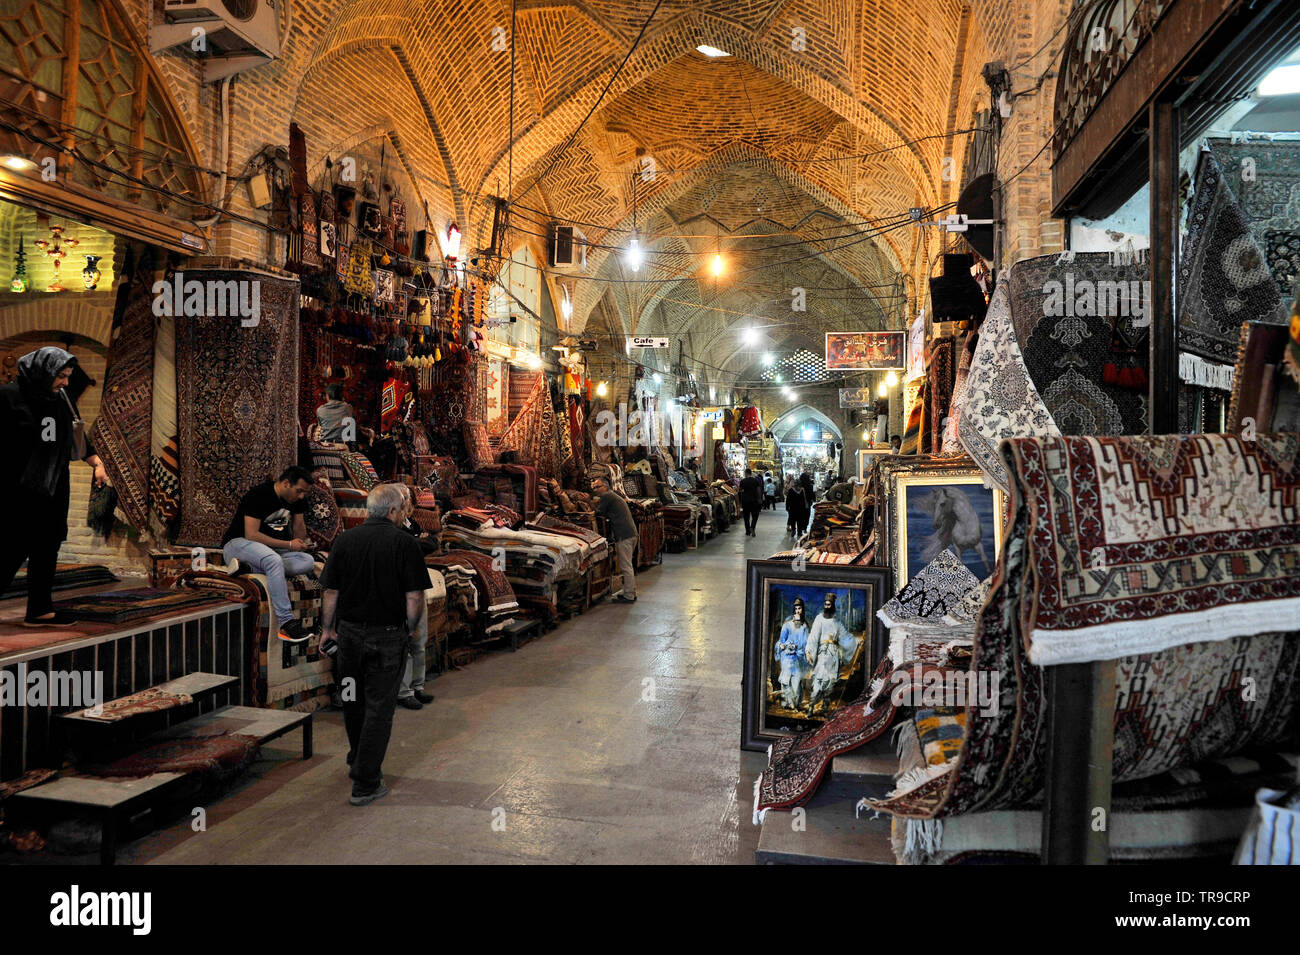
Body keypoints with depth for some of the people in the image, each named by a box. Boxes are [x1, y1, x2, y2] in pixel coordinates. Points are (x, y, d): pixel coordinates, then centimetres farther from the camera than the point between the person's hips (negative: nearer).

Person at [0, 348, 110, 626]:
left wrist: (97, 463, 5)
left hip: (54, 487, 7)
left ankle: (40, 611, 14)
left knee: (48, 548, 8)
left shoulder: (61, 399, 10)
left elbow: (79, 436, 18)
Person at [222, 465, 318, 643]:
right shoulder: (259, 495, -18)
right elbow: (251, 535, -23)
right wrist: (288, 544, -23)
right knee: (274, 560, -40)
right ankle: (286, 623, -41)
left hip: (272, 548, 7)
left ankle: (247, 567, -27)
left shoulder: (297, 498, 4)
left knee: (308, 561, -22)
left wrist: (303, 541, 1)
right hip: (239, 543, -7)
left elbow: (299, 525, 20)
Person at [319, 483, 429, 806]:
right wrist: (412, 628, 5)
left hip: (349, 632, 4)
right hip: (388, 637, -4)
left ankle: (357, 762, 39)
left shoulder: (344, 540, -1)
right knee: (379, 709, 3)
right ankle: (365, 784, 5)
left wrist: (328, 629, 14)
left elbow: (331, 592, 2)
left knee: (354, 701, 21)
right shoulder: (404, 543, -11)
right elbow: (415, 596, -11)